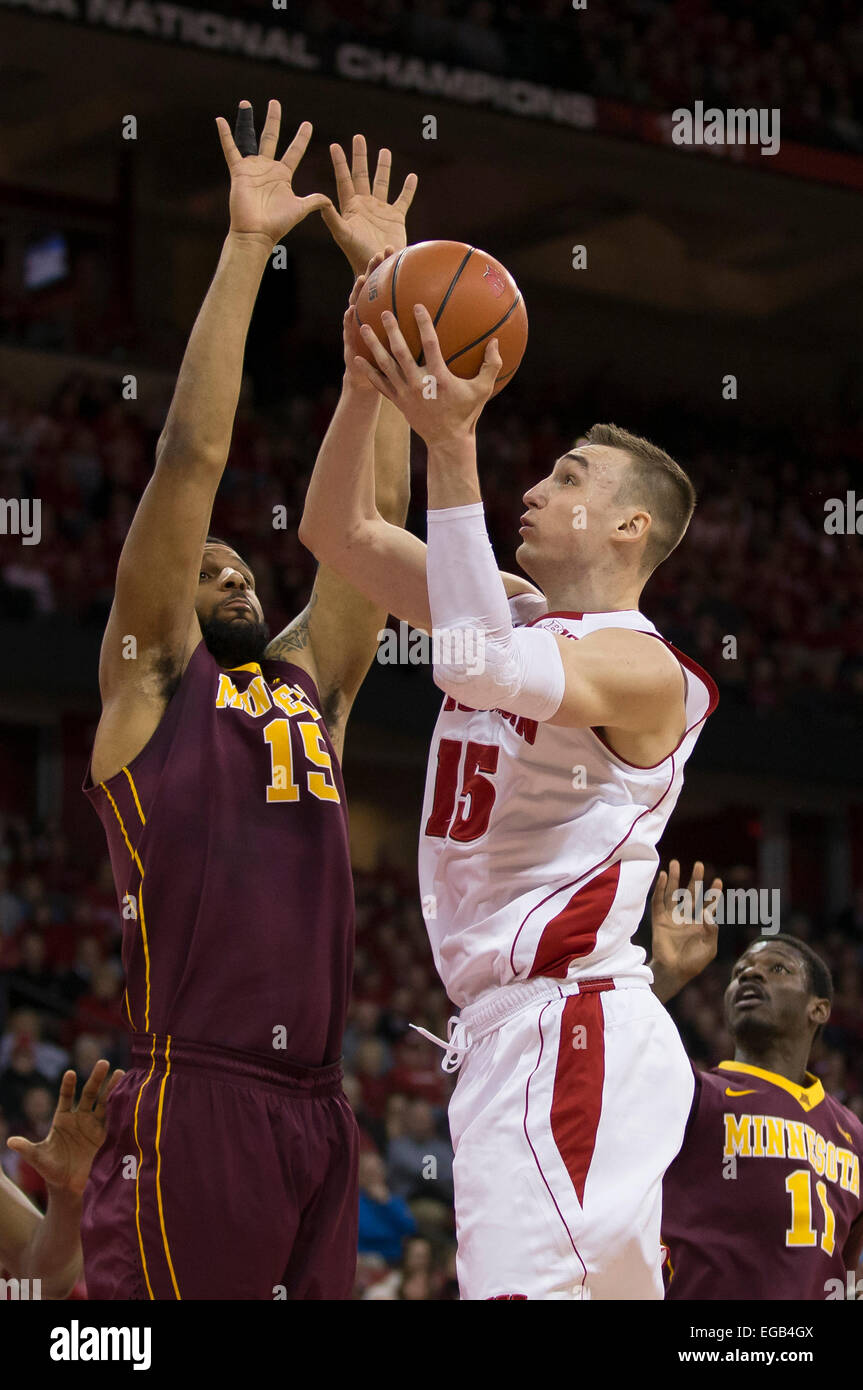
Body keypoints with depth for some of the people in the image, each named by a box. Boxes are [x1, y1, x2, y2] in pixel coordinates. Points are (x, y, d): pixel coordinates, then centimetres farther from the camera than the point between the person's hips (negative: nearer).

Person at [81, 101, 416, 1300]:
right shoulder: (148, 681, 8)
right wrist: (246, 246, -1)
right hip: (190, 1101, -6)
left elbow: (378, 503, 17)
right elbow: (192, 458, 0)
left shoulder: (312, 682, 22)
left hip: (316, 1105, 6)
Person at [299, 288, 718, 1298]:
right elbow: (339, 532, 13)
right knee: (615, 1291, 11)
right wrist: (364, 389, -5)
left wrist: (452, 445, -31)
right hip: (512, 1027, 10)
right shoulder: (519, 613, 15)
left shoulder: (642, 667, -11)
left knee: (524, 1287, -22)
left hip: (568, 1031, -9)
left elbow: (481, 664, -31)